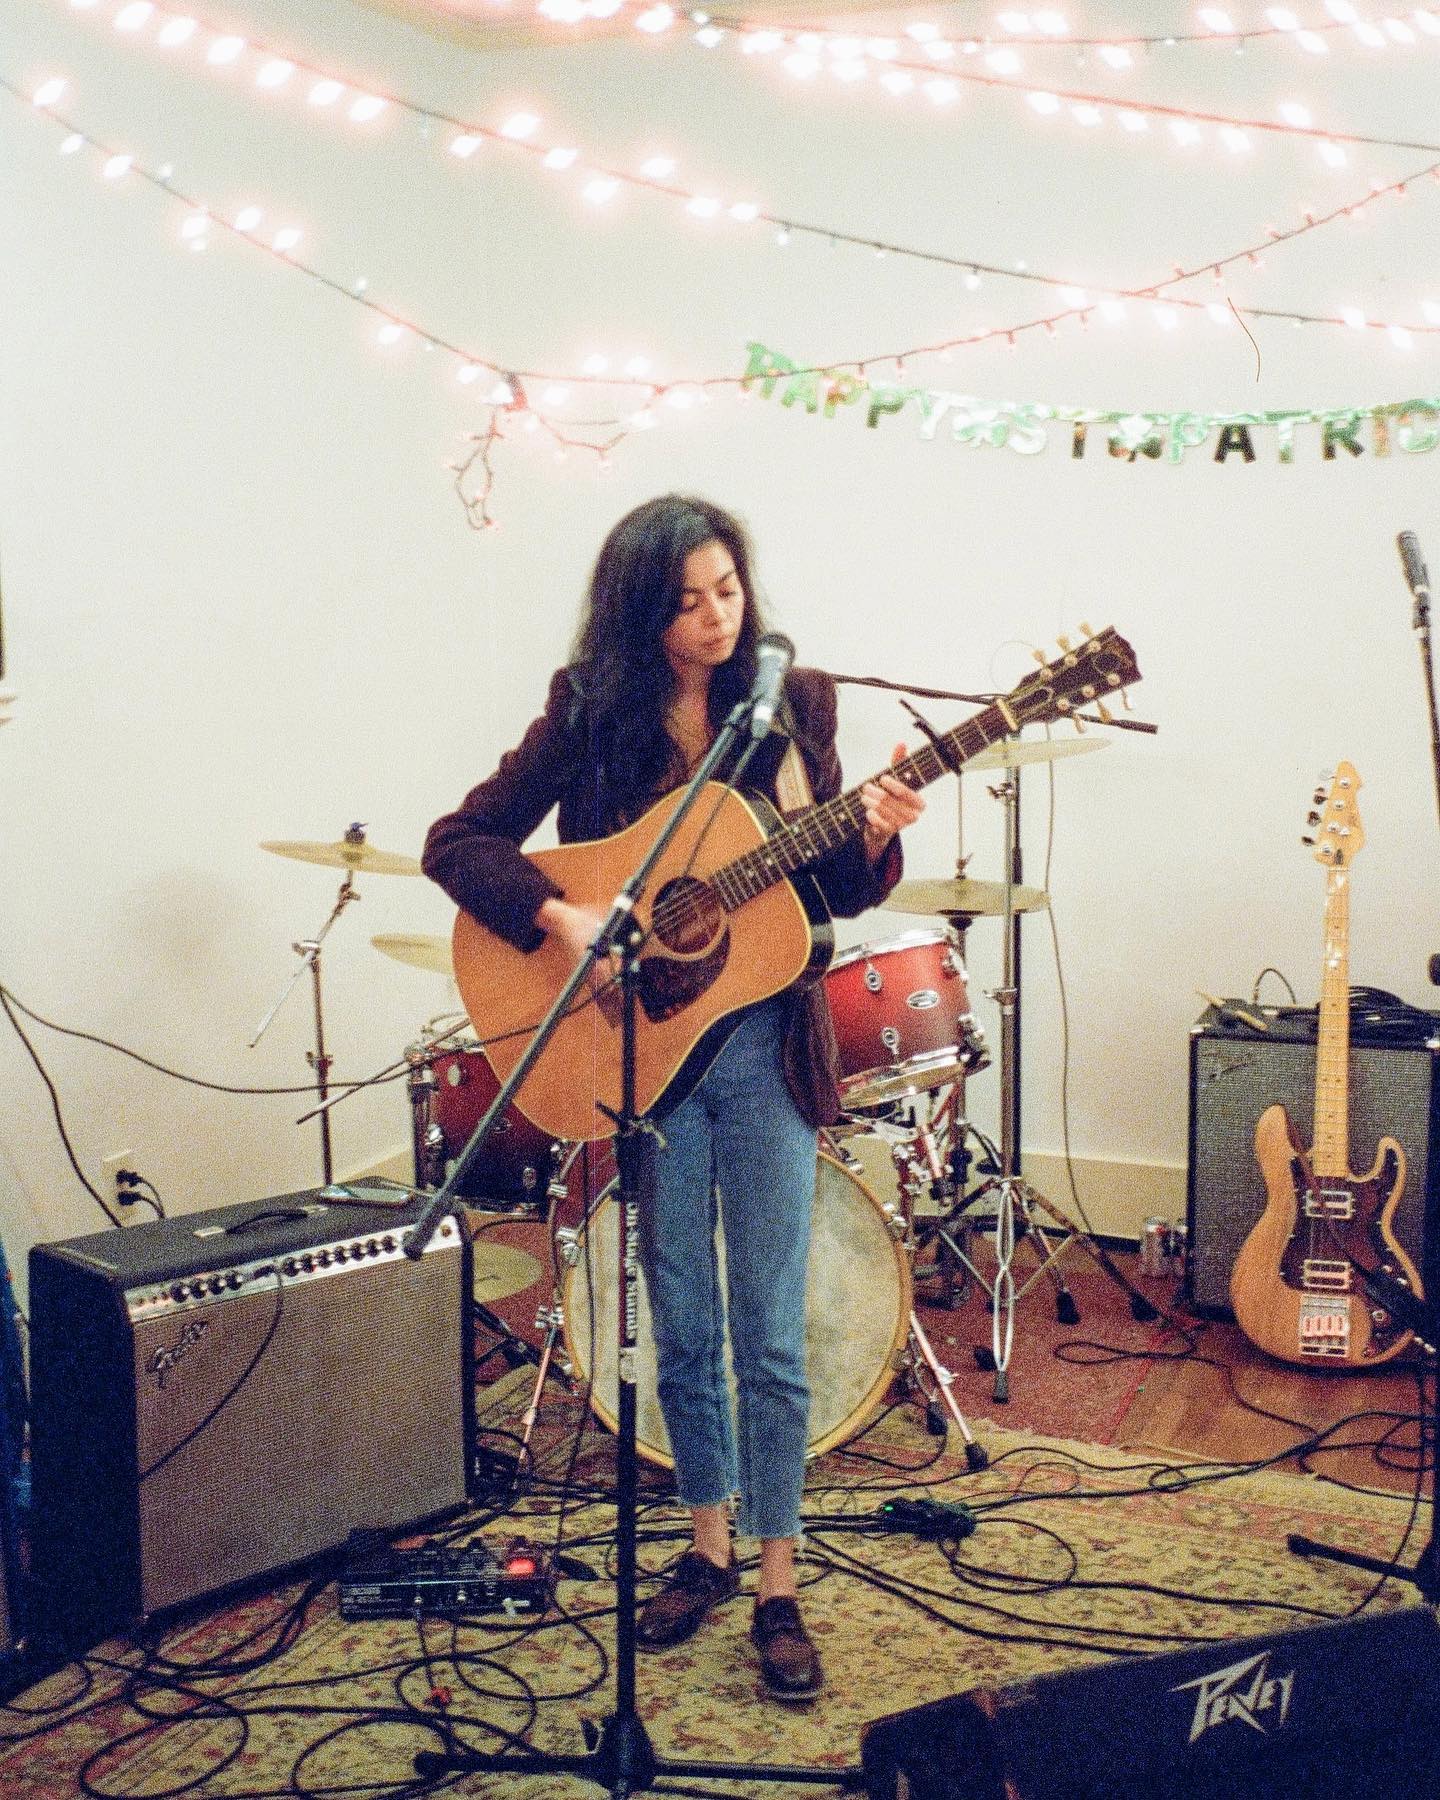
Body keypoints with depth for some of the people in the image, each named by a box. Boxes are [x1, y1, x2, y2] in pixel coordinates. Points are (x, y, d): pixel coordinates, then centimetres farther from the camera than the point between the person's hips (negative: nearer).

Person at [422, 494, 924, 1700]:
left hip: (764, 1049, 0)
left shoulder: (793, 703, 1)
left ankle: (779, 1590, 16)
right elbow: (458, 841, -5)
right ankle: (708, 1548, 31)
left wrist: (873, 840, -17)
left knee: (770, 1333, 2)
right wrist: (558, 918, -20)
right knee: (683, 1327, 12)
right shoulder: (593, 715, -3)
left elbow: (837, 891, 4)